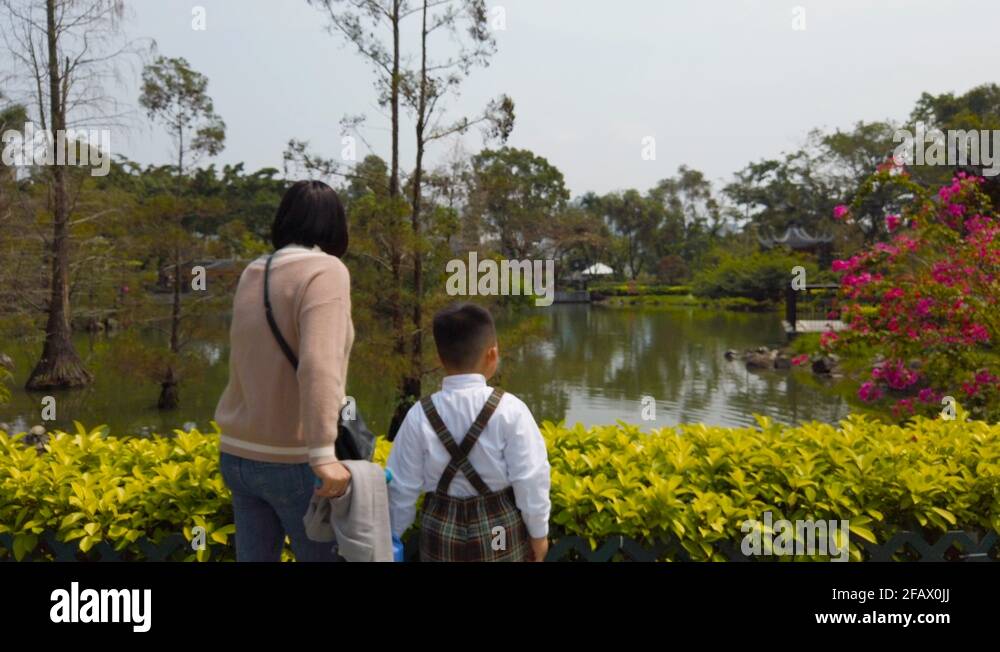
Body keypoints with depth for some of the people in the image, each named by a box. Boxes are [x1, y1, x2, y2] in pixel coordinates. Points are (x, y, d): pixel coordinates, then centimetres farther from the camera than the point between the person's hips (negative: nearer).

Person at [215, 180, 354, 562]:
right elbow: (319, 360, -32)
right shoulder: (326, 272, -16)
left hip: (241, 455, 7)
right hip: (296, 462, -7)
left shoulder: (252, 276, 8)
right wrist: (323, 455, -39)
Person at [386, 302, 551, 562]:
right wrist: (539, 533, 2)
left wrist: (392, 536, 12)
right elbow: (530, 479, -11)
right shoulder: (510, 410, -16)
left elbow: (401, 486, -2)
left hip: (441, 532, 2)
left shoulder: (419, 415, -9)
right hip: (502, 530, -1)